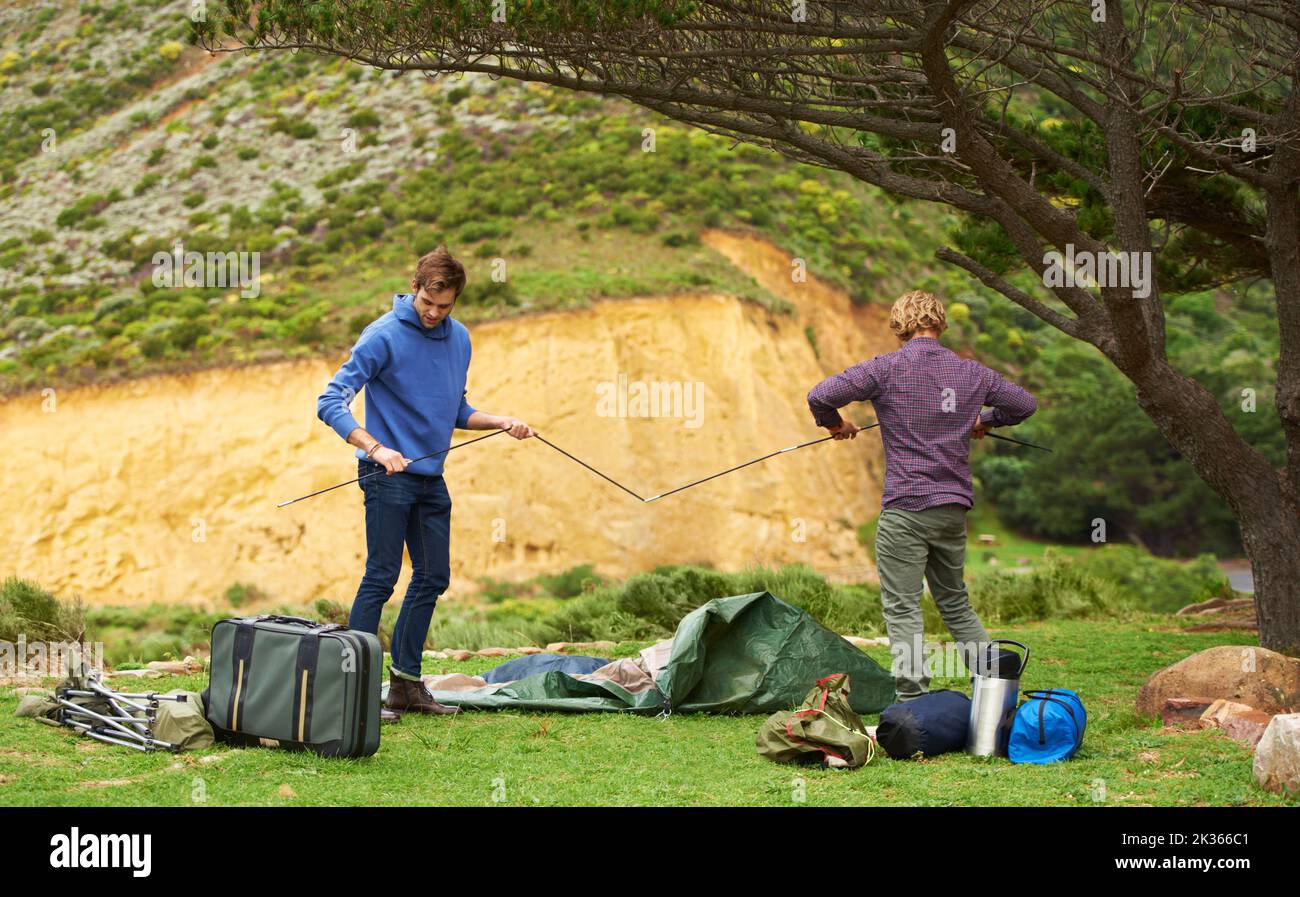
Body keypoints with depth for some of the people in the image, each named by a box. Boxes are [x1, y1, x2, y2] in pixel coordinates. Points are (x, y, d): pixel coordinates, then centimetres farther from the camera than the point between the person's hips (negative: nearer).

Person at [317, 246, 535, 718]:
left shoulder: (459, 339, 9)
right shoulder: (383, 336, -13)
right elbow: (331, 402, -18)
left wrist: (501, 422, 2)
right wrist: (376, 448, -30)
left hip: (432, 479, 7)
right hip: (388, 478, -7)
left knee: (433, 577, 10)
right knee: (381, 578, -7)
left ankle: (406, 682, 20)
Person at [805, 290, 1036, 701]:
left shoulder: (887, 368, -7)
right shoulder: (972, 372, 8)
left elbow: (820, 396, -14)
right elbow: (1024, 403, 20)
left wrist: (834, 424, 6)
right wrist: (984, 421, 36)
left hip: (906, 508, -5)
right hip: (954, 508, 5)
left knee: (903, 609, -2)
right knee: (956, 603, 19)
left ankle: (913, 700, -6)